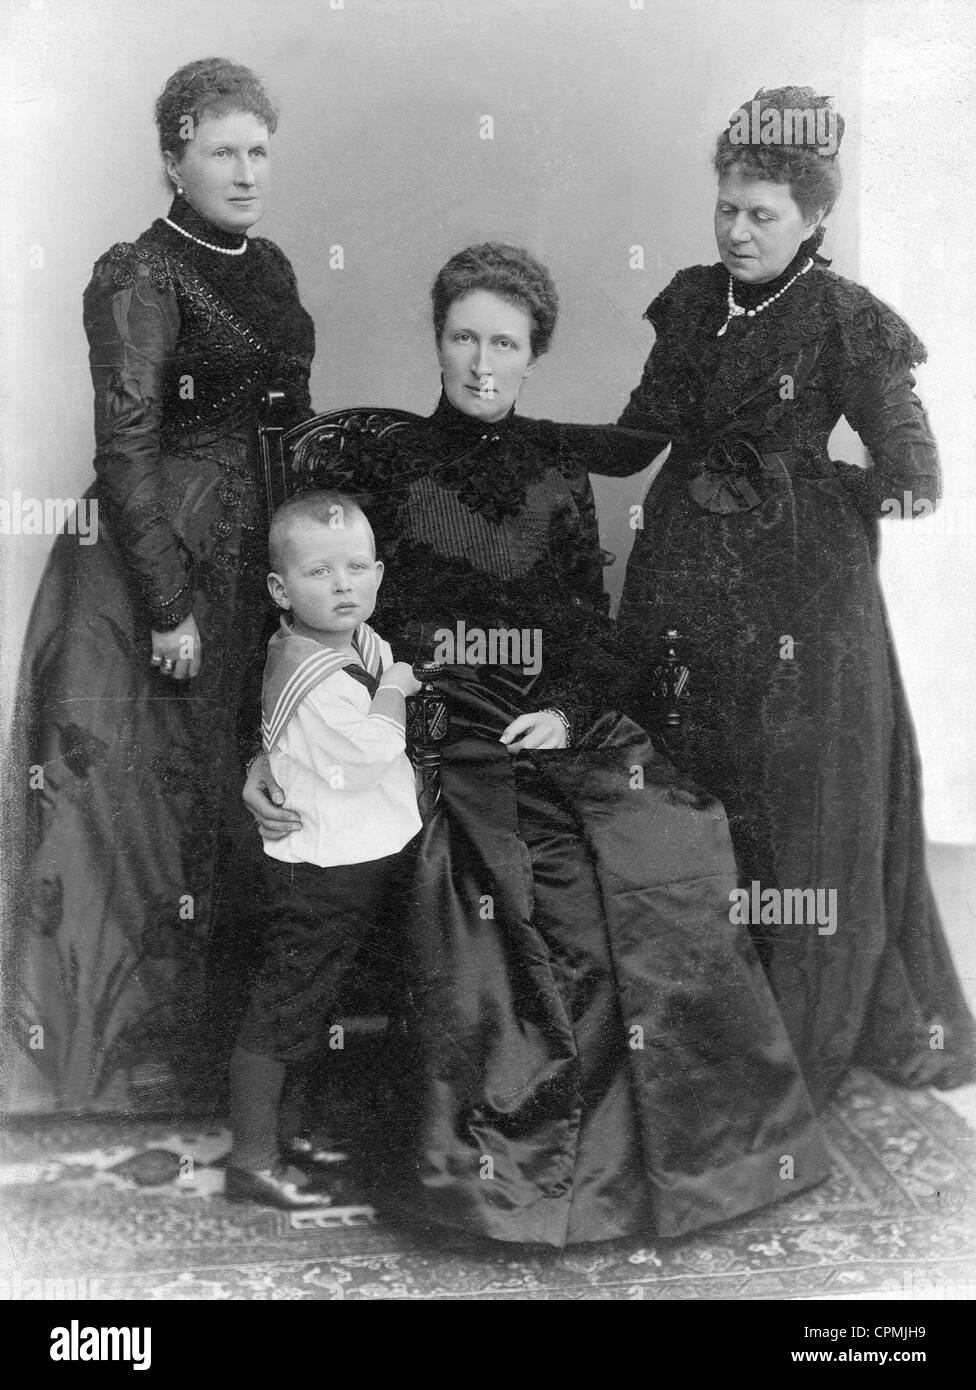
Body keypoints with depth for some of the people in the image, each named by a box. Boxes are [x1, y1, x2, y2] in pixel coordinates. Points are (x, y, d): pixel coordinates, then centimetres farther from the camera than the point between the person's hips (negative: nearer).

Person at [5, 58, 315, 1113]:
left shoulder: (267, 266, 10)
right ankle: (135, 1058, 20)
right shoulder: (137, 278, -13)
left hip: (258, 550, 7)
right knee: (153, 784, 3)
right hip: (157, 553, -7)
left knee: (237, 776, 15)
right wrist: (168, 607, -19)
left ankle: (221, 1007, 32)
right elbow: (126, 452, -18)